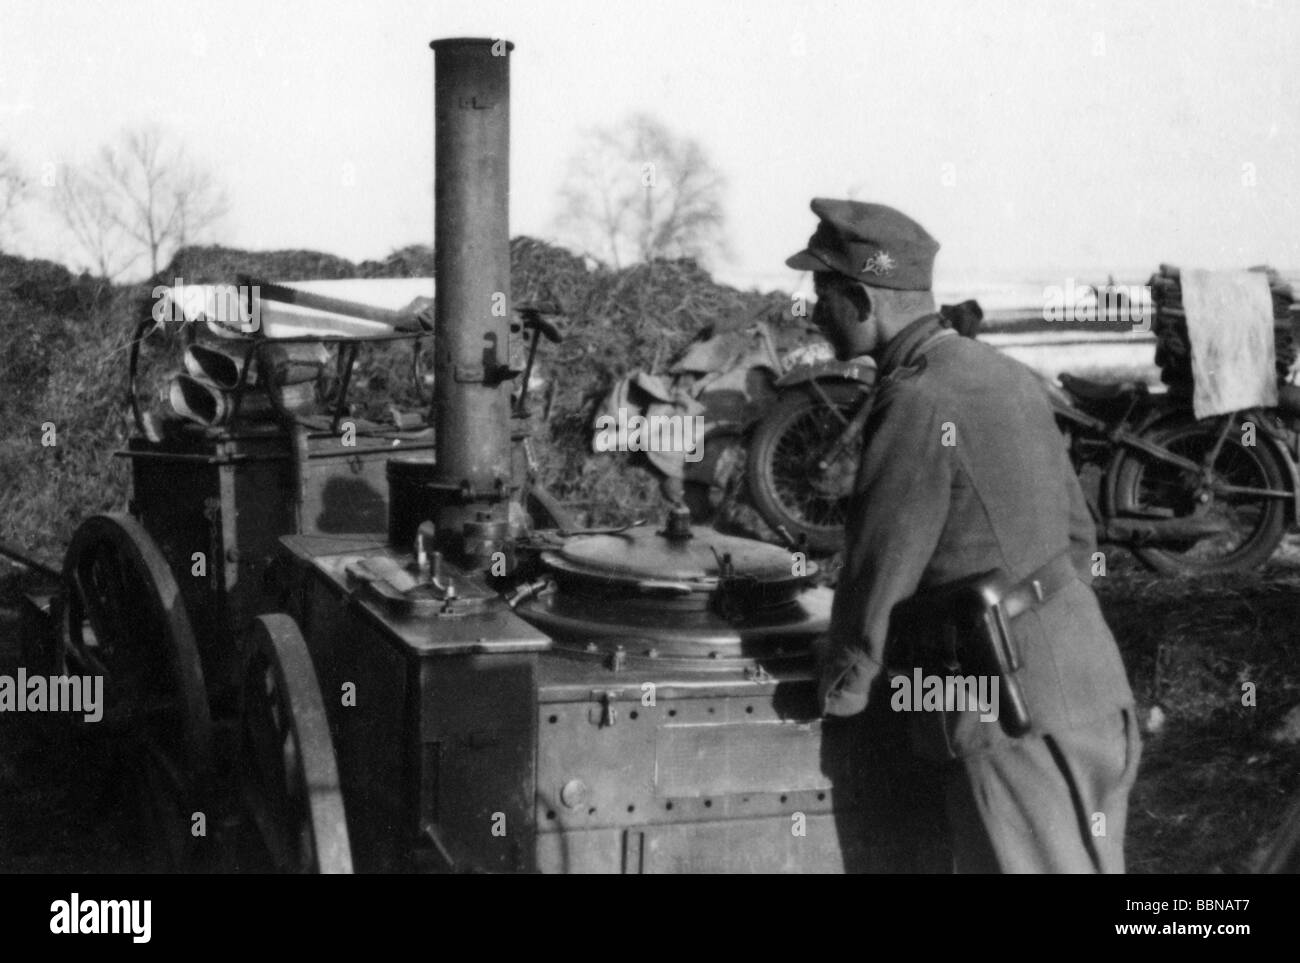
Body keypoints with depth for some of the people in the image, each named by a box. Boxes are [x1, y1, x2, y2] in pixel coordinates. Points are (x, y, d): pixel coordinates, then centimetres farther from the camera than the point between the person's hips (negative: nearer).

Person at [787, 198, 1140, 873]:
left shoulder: (918, 407, -18)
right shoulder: (1004, 375, 10)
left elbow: (875, 573, -13)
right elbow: (1076, 534, 18)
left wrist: (843, 688, 4)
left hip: (1014, 711, -9)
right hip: (1085, 672, 9)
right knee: (1084, 864, 17)